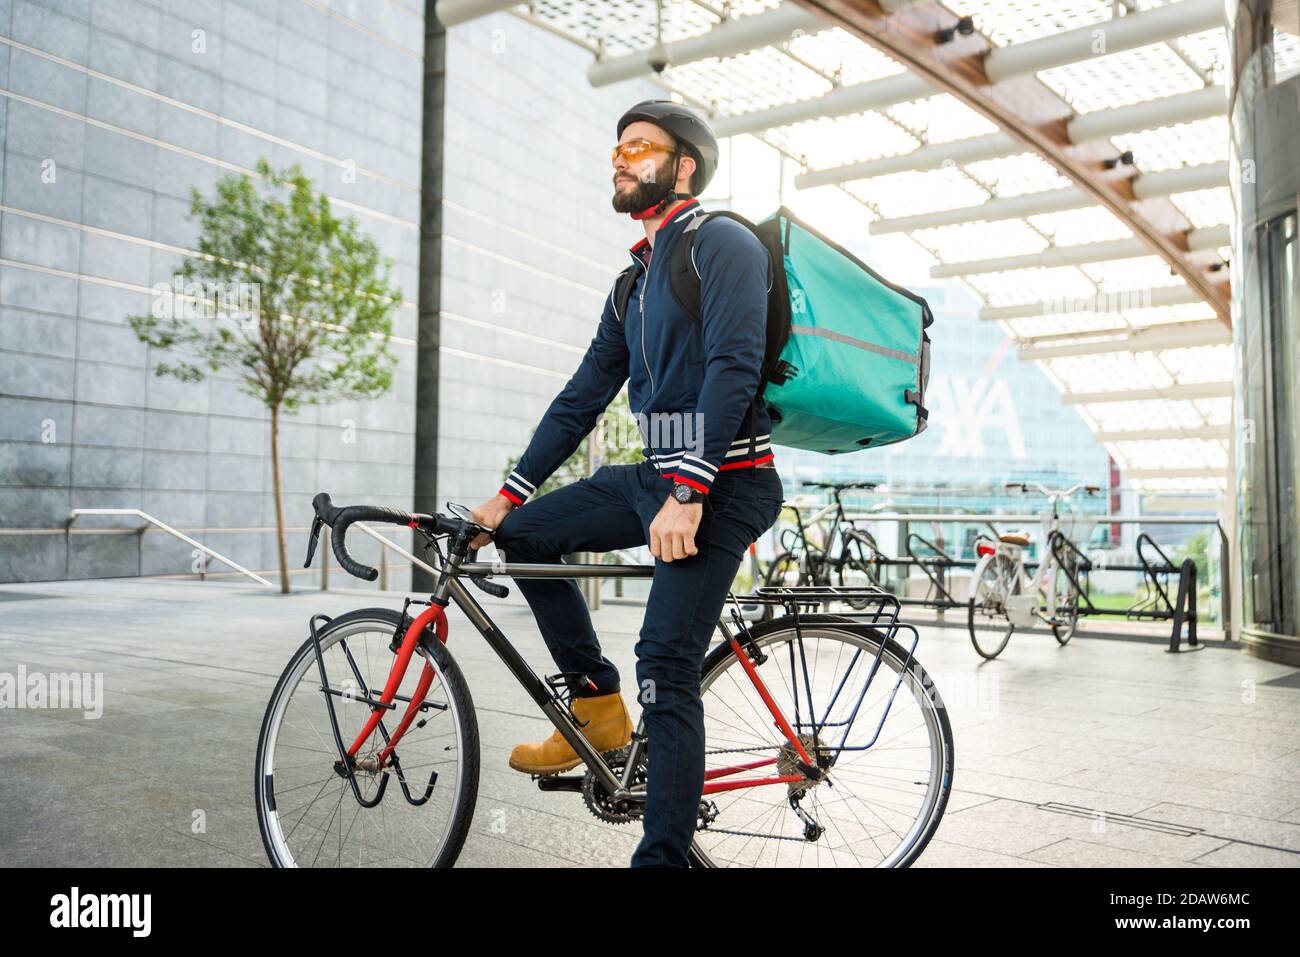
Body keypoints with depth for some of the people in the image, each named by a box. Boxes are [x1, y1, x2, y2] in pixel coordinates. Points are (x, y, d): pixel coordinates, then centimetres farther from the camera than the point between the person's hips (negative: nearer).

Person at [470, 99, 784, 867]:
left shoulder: (723, 244, -8)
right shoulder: (635, 281, 18)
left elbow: (732, 371, -20)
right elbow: (583, 398, 18)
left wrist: (687, 496, -28)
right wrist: (508, 494, 15)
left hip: (720, 485, -8)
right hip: (656, 475, 9)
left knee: (666, 675, -12)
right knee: (524, 533, 6)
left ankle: (663, 856, -3)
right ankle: (597, 705, 13)